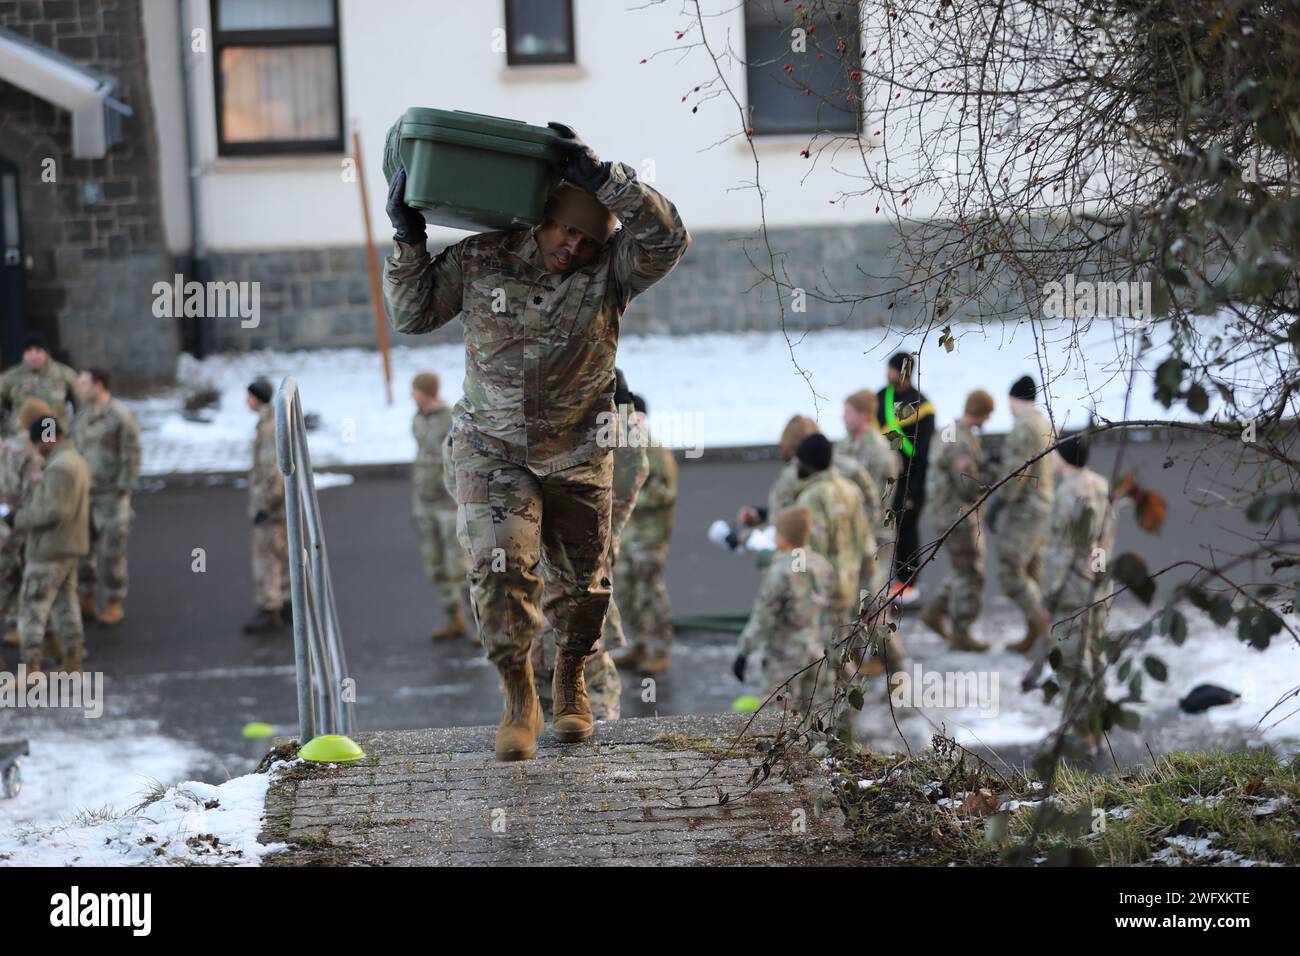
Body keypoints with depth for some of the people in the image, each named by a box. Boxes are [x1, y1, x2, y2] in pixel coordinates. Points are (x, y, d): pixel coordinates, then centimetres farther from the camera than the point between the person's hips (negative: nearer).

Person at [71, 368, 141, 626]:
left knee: (111, 551, -2)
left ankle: (115, 603, 11)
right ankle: (86, 601, 18)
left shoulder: (122, 417, -13)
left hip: (110, 497, -6)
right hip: (83, 495, 6)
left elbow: (131, 458, -13)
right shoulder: (83, 416, 8)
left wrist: (121, 493, -16)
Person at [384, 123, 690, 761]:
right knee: (500, 568, -17)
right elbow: (413, 313, 3)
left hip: (576, 455, 1)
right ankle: (519, 698, -2)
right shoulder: (481, 261, -6)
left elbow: (666, 239, -28)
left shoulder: (609, 271, -10)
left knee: (582, 578, 11)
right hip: (492, 450, -1)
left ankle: (570, 682, 37)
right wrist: (407, 239, -9)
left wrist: (601, 176, -31)